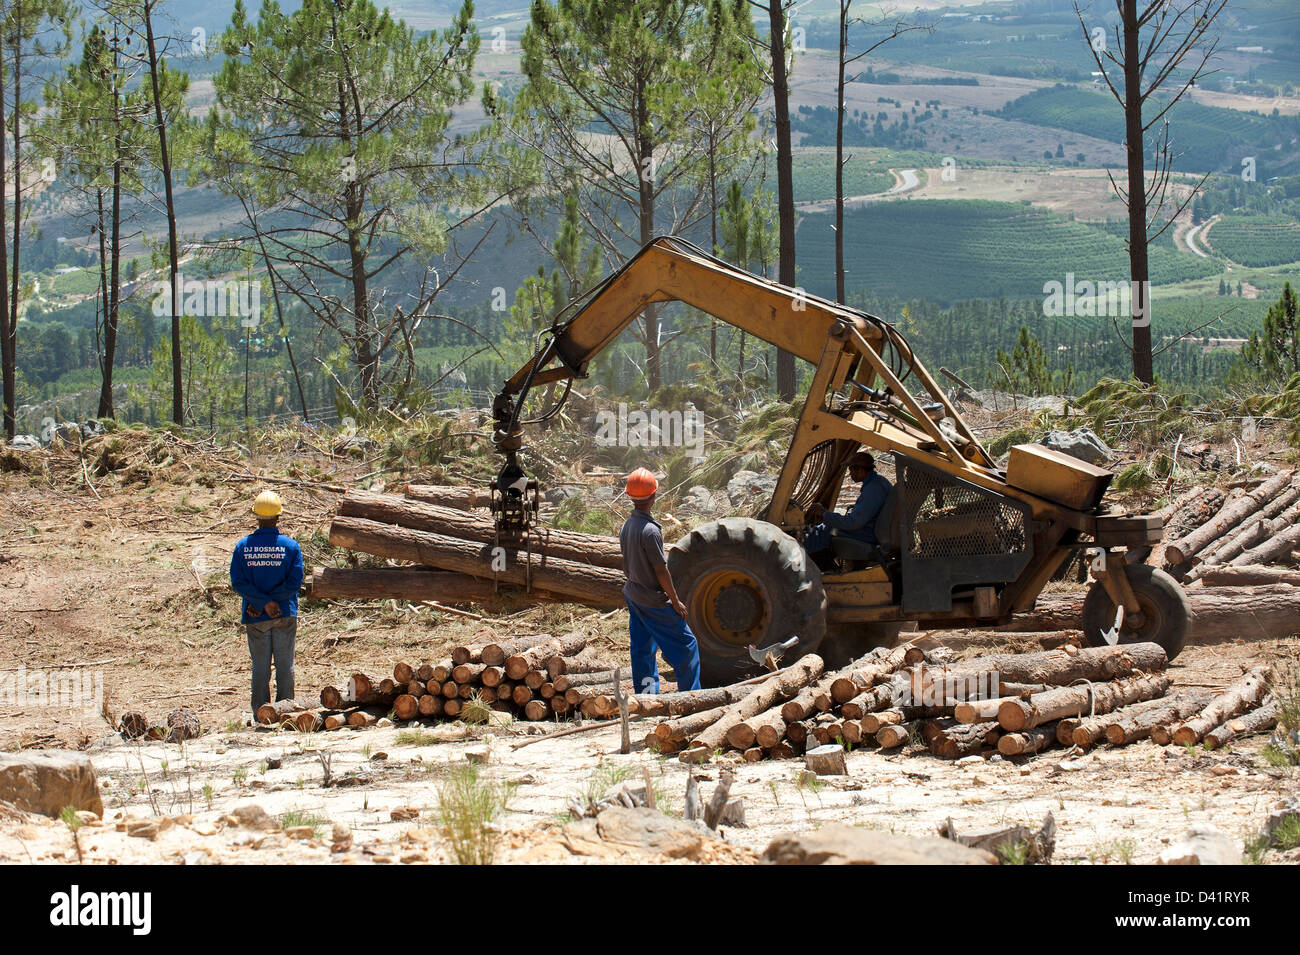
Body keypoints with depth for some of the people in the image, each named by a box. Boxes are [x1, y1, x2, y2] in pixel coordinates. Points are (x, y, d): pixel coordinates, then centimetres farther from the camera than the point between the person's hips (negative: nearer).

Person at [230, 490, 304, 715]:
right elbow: (294, 583, -11)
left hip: (256, 619, 1)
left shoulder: (242, 547, -1)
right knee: (285, 666, 5)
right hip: (285, 616, -1)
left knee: (260, 668, 7)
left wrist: (263, 602, -12)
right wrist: (266, 602, -10)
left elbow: (238, 583, -9)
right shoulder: (290, 546, -5)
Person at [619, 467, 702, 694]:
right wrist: (675, 601, -12)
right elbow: (661, 571, -20)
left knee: (641, 650, 14)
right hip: (654, 599, -9)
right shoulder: (650, 530, -24)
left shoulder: (626, 527, 2)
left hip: (633, 596, 9)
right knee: (686, 645, 2)